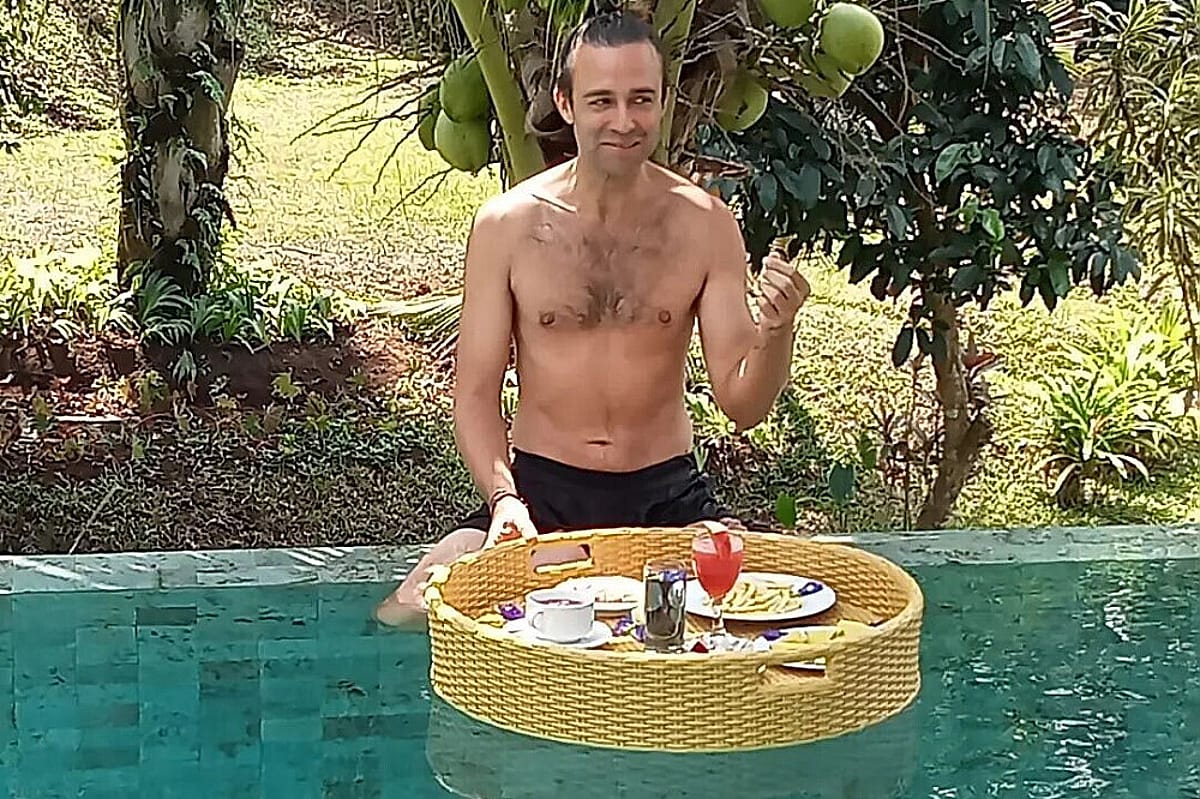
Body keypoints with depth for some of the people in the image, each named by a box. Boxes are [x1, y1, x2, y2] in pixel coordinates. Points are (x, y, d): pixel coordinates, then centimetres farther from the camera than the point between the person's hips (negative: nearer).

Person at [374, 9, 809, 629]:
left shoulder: (705, 224, -1)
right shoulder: (507, 223, -3)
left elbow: (744, 406, -1)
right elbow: (476, 394, 0)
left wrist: (775, 333, -22)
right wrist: (503, 497, -17)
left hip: (667, 495, 1)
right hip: (541, 488, -1)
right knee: (412, 610, -25)